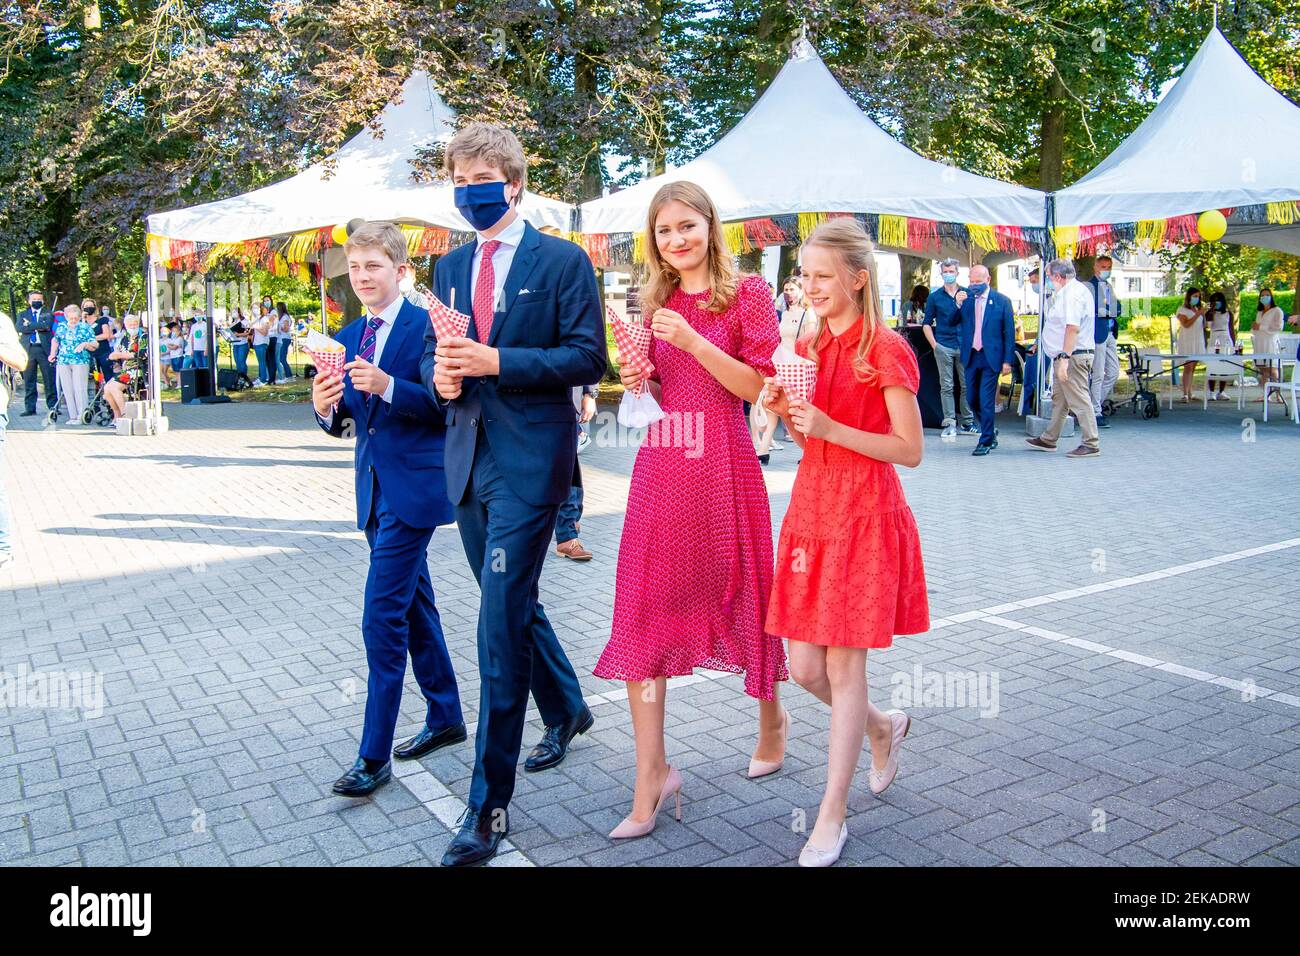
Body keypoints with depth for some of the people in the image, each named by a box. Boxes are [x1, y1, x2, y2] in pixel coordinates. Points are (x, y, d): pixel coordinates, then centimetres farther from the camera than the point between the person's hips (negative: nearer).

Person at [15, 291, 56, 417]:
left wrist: (30, 324, -5)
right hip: (28, 349, 2)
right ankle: (30, 408, 6)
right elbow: (20, 328, -2)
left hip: (45, 349, -2)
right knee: (29, 380, 3)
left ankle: (53, 406, 4)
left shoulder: (48, 314, 10)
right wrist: (38, 327, -8)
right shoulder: (22, 314, 17)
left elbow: (47, 325, -10)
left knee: (50, 379, -2)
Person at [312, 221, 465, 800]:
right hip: (375, 490, 8)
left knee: (383, 616, -8)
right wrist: (325, 406, -10)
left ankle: (374, 754, 1)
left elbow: (445, 405, -16)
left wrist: (388, 387, -28)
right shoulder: (347, 338, 12)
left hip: (414, 490, -8)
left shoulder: (427, 326, -10)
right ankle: (445, 718, 32)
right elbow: (344, 423, 12)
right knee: (415, 607, 17)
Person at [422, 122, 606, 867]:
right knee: (512, 605, 19)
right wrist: (440, 374, -6)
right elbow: (435, 353, 18)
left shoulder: (563, 262, -4)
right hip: (469, 458, 7)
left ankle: (490, 805, -2)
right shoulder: (451, 268, 14)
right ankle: (566, 710, 44)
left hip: (530, 459, -7)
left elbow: (588, 358, -10)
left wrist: (495, 362, -19)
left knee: (502, 621, -10)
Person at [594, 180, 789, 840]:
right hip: (661, 462, 4)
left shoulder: (746, 293, -2)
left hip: (722, 461, -4)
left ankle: (772, 717, 40)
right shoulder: (657, 302, 12)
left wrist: (693, 341, -19)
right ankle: (652, 773, 6)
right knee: (642, 610, -2)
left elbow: (758, 385, -10)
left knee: (740, 594, 11)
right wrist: (640, 380, -2)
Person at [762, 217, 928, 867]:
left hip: (865, 517, -6)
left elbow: (910, 450, -11)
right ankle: (883, 727, 39)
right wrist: (786, 412, -2)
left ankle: (831, 819, 13)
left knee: (844, 666, -1)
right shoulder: (807, 347, 11)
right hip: (810, 510, 7)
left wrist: (829, 427, -19)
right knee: (805, 668, 8)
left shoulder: (884, 349, -9)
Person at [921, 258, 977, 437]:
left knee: (967, 385, 4)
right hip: (944, 347, -1)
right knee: (946, 386, 0)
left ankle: (966, 422, 12)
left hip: (964, 346, 1)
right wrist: (934, 345, -4)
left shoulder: (967, 294, 8)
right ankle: (950, 423, 3)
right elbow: (926, 323, 6)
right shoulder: (934, 297, 6)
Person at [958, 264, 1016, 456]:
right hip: (971, 356, 4)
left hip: (991, 357, -4)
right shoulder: (965, 299, 6)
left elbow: (1009, 332, -1)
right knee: (973, 399, 10)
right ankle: (991, 430, 31)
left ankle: (986, 441, 5)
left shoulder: (1002, 301, -2)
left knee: (986, 401, -5)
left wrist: (1007, 360, -6)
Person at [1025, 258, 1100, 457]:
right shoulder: (1068, 292, 17)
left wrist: (1064, 358, -29)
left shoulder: (1073, 293, -16)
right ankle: (1048, 440, 26)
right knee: (1059, 400, 17)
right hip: (1065, 357, 11)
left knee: (1079, 401, -7)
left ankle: (1091, 445, -4)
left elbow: (1073, 328, -26)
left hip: (1072, 357, -11)